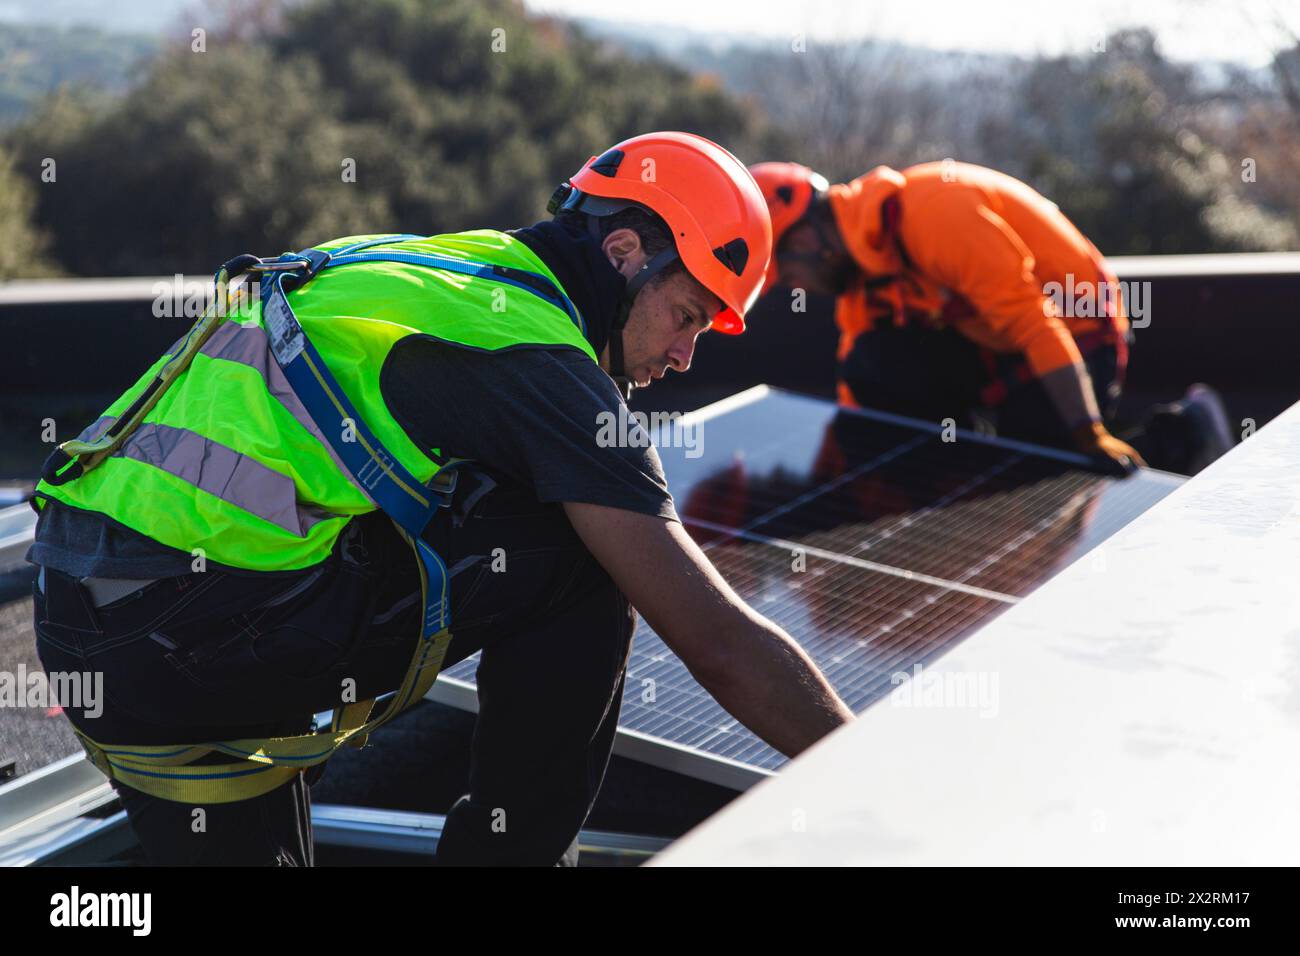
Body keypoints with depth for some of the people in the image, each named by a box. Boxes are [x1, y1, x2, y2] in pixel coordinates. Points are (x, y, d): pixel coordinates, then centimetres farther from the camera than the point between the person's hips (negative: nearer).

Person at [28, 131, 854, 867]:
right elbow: (720, 640, -9)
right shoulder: (539, 361, -9)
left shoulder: (449, 267, 18)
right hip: (190, 631, -9)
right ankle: (511, 850, 7)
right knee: (583, 561, -1)